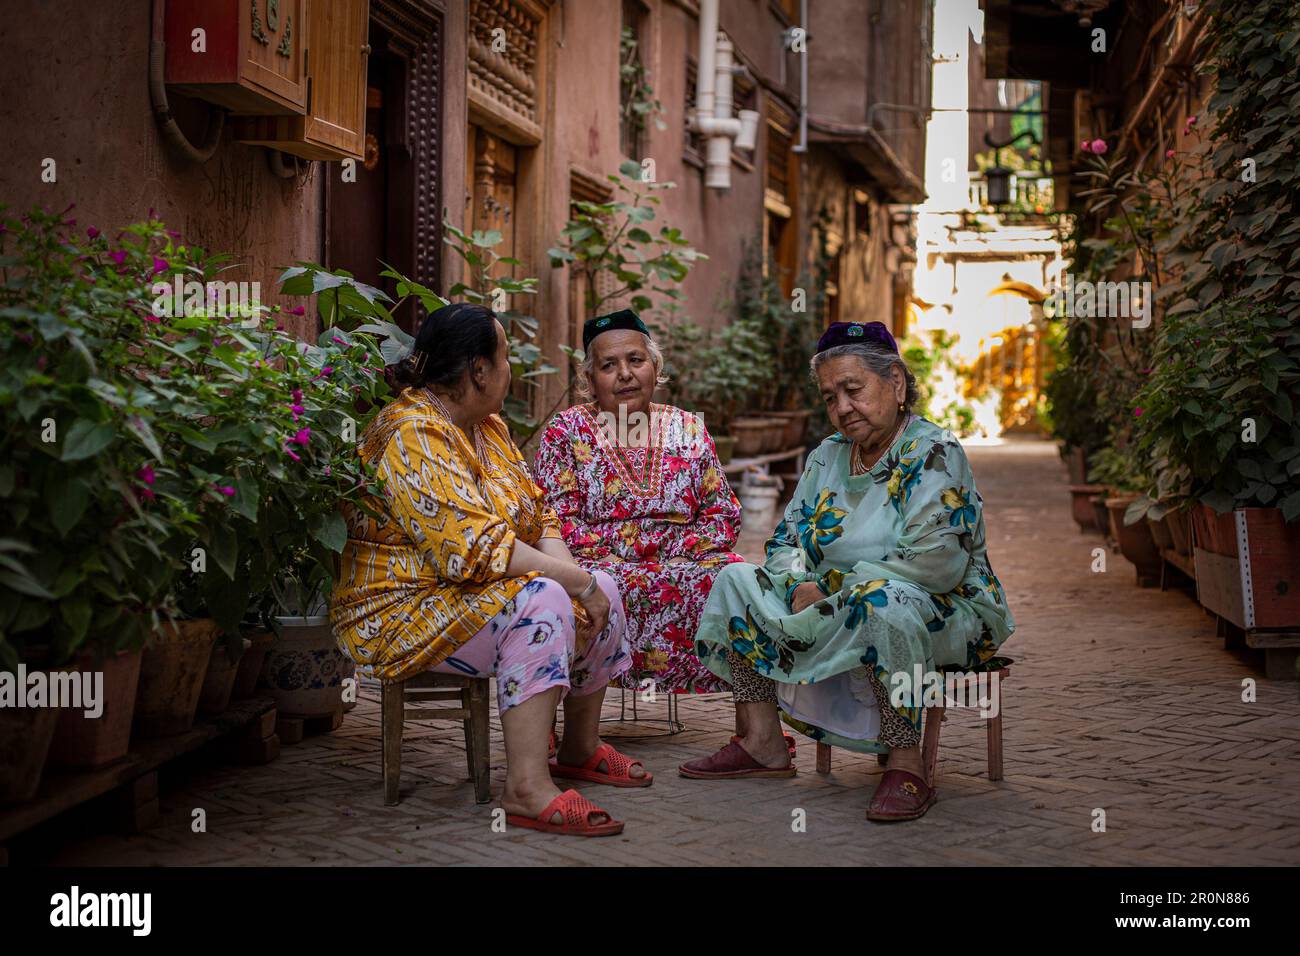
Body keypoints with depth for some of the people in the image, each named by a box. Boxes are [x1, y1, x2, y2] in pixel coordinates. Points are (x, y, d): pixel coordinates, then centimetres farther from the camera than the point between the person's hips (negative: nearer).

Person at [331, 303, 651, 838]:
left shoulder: (487, 425, 10)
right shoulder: (413, 436, -23)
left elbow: (538, 515, 10)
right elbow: (476, 548, -30)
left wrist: (569, 570, -10)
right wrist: (575, 579, -24)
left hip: (469, 594, 10)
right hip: (403, 613, -10)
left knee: (602, 593, 2)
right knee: (541, 600, -30)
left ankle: (580, 750, 19)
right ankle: (527, 789, -33)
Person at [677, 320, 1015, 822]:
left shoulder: (934, 453, -14)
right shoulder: (827, 457, 10)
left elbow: (936, 564, -25)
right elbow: (787, 540, 12)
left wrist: (832, 591, -20)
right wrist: (801, 585, -13)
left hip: (944, 616, -8)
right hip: (836, 611, 8)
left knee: (884, 602, -41)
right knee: (737, 581, 1)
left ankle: (906, 763, -31)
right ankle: (763, 744, -3)